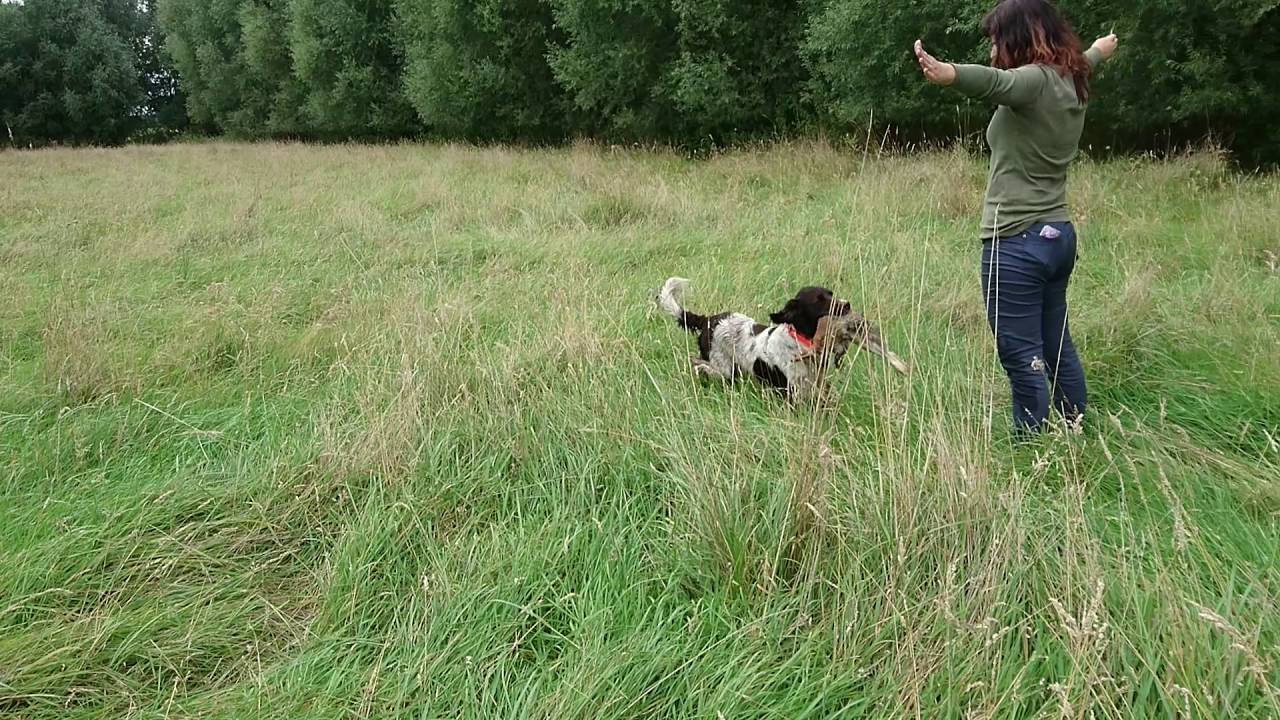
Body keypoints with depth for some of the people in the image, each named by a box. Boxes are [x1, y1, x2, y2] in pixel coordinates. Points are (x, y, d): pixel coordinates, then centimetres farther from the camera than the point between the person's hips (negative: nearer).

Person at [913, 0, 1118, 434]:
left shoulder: (1037, 80, -15)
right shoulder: (1072, 80, 12)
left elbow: (996, 82, -38)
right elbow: (1082, 62, 37)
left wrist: (947, 73, -58)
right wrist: (1100, 50, 60)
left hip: (1017, 241, -10)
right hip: (1059, 235, 10)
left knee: (1023, 357, -5)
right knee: (1056, 346, 19)